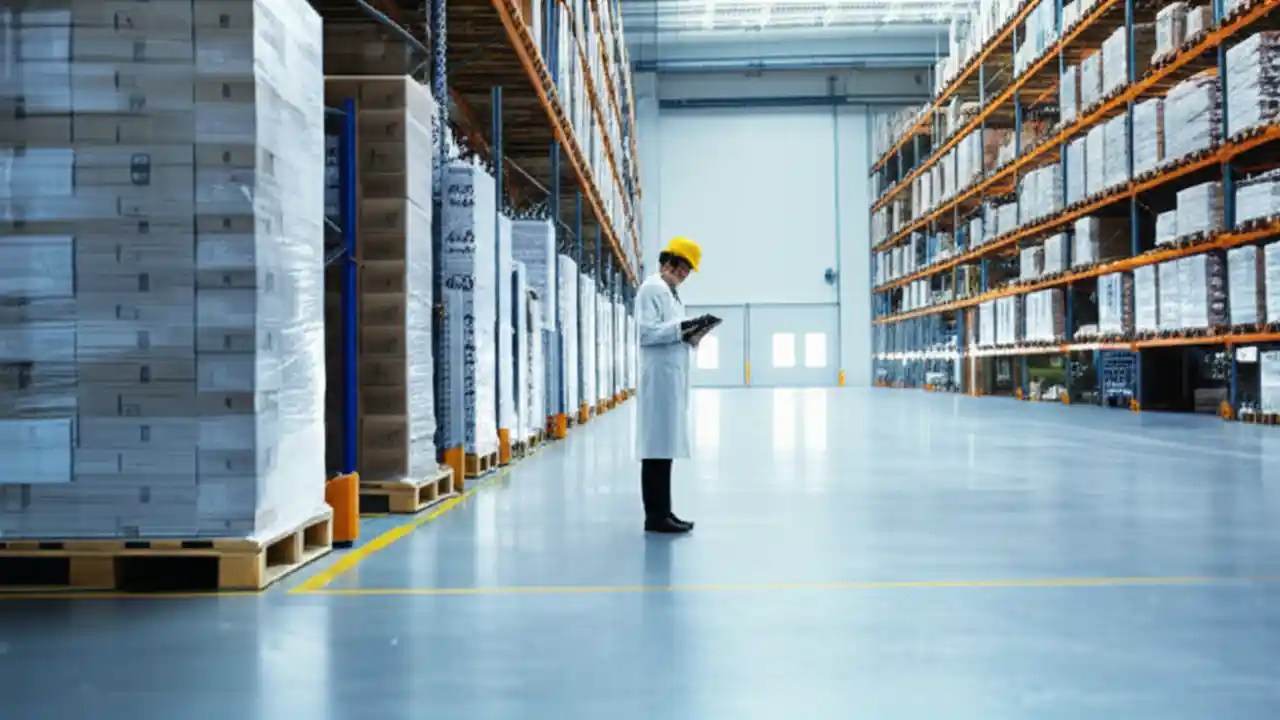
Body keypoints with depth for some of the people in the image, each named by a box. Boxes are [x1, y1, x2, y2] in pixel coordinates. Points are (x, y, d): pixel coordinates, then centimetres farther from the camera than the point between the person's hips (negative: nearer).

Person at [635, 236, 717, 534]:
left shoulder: (672, 293, 21)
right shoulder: (651, 289, -6)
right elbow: (646, 333, -14)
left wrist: (694, 334, 5)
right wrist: (683, 326, -19)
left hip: (674, 379, 9)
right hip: (659, 378, -9)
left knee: (666, 446, 10)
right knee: (657, 447, -8)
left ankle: (662, 512, 15)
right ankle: (655, 515, -5)